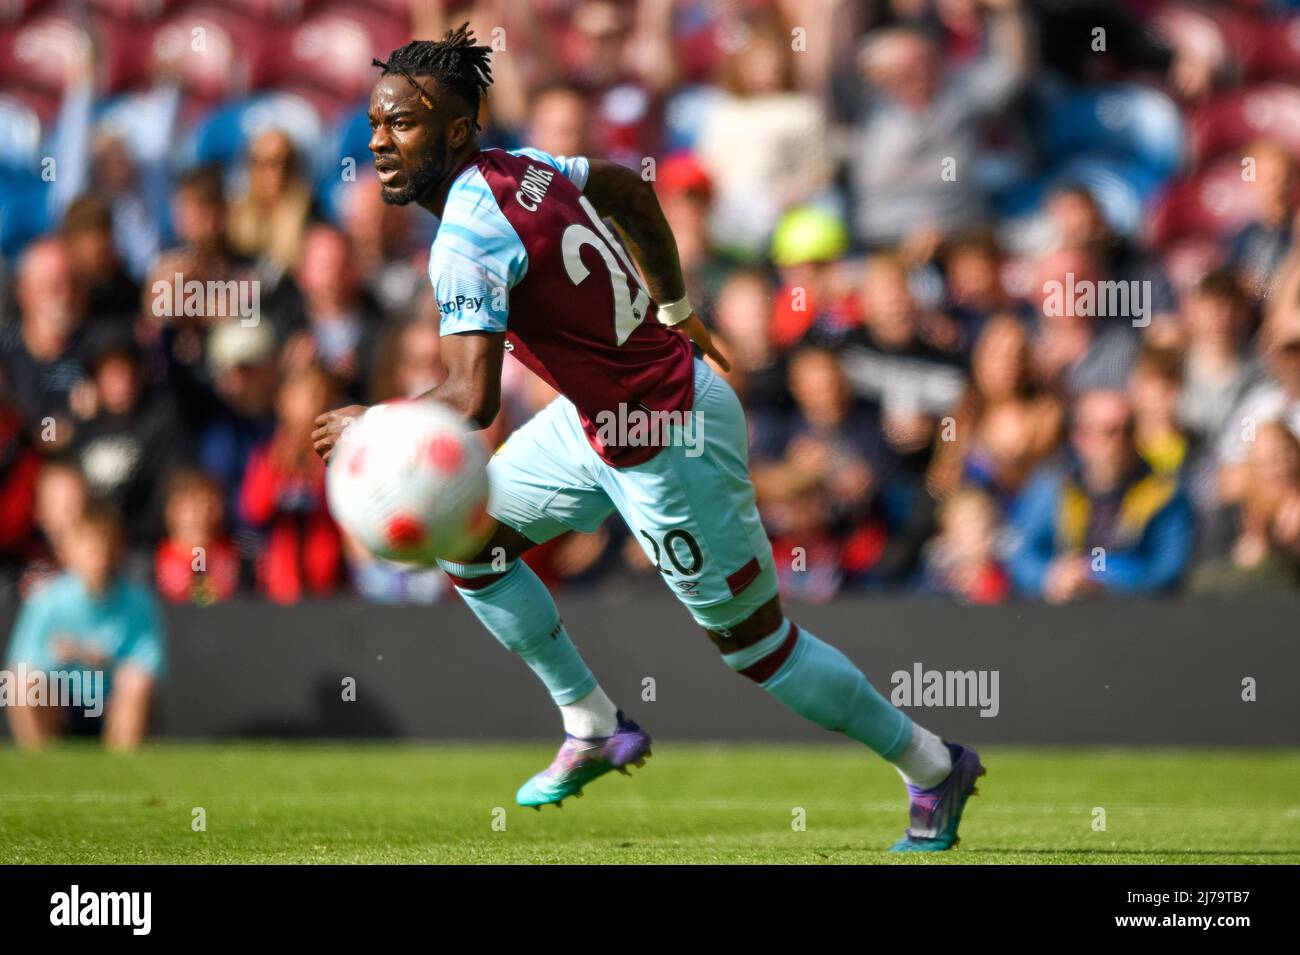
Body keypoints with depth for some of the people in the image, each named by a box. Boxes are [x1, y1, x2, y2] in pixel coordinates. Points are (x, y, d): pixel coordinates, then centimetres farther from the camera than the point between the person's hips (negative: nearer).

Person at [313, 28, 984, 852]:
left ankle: (933, 766, 22)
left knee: (755, 644, 5)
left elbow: (471, 402, -35)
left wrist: (368, 427, -20)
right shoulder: (520, 166, -1)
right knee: (463, 536, 11)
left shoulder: (467, 242, -27)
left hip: (669, 447, -9)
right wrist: (674, 306, 28)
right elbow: (632, 191, 18)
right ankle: (594, 728, 21)